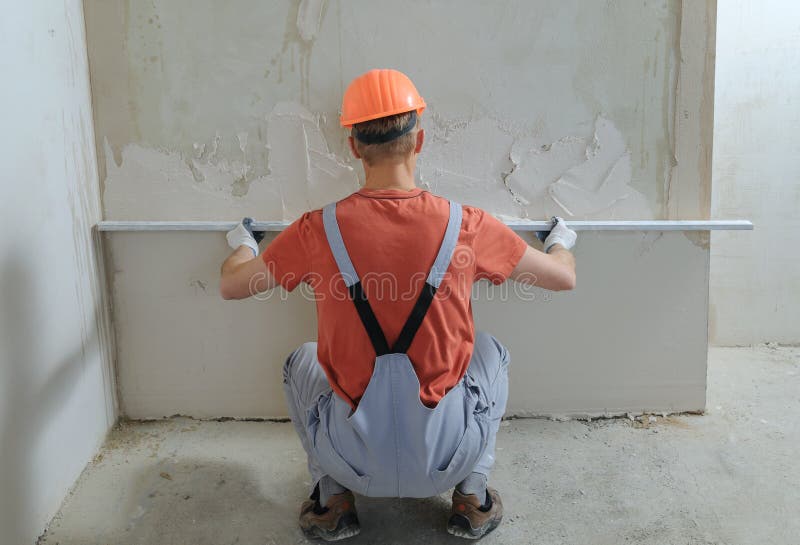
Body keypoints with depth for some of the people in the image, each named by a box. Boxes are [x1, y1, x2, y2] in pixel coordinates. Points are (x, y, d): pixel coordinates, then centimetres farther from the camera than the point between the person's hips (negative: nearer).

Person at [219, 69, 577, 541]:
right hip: (447, 456, 0)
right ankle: (472, 496, 21)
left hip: (354, 459, 0)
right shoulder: (467, 226, -10)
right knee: (491, 352, 28)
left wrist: (243, 245, 29)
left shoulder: (319, 230, -10)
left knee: (303, 361, 29)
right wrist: (561, 241, 29)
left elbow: (231, 285, 6)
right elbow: (564, 277, 5)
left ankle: (333, 500, 20)